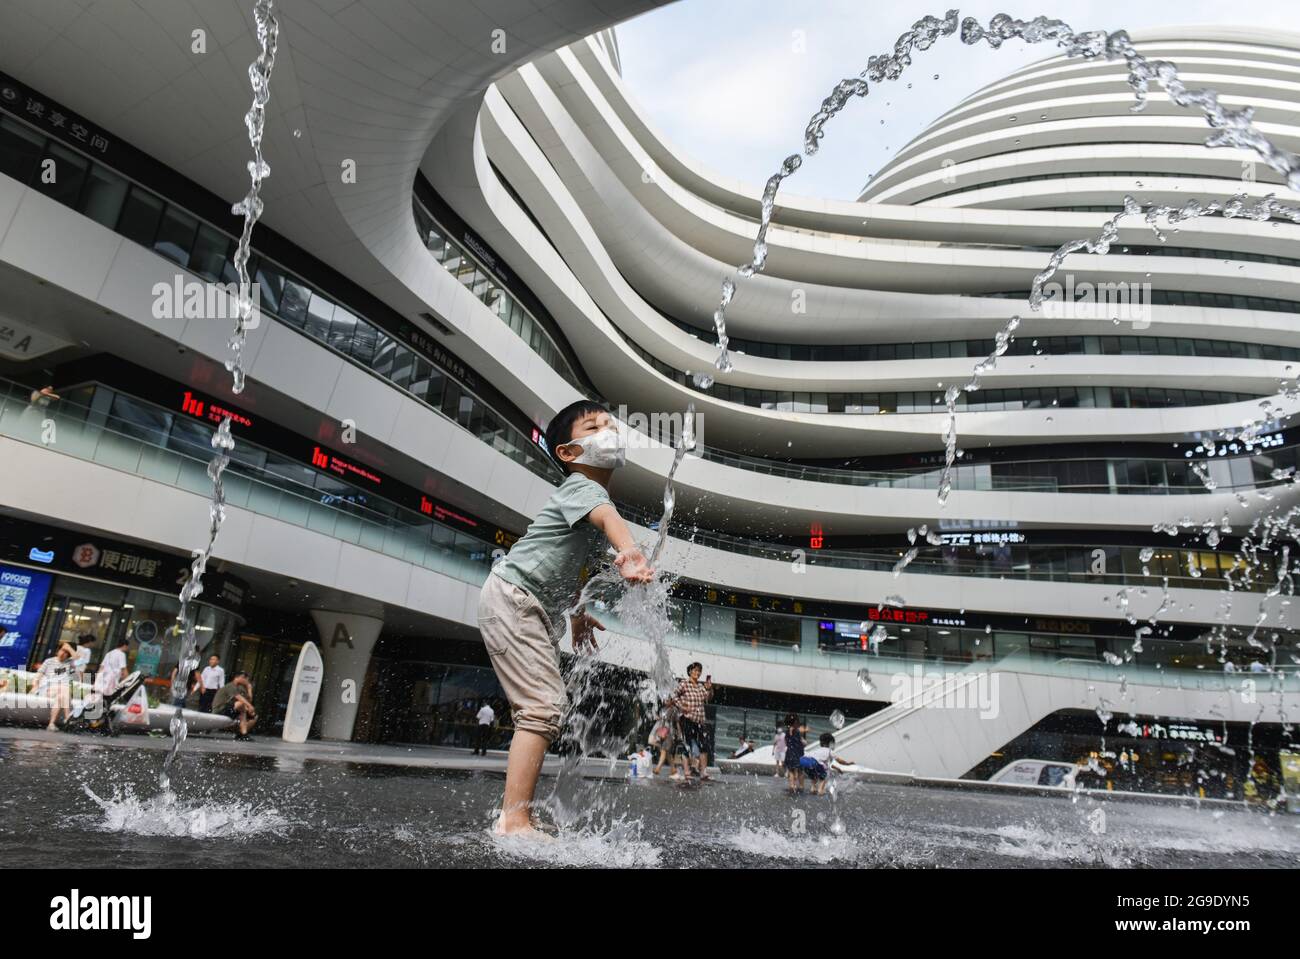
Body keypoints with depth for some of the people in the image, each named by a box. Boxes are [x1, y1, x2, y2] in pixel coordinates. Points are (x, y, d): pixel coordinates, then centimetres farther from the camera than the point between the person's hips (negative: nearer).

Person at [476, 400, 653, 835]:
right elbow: (608, 518, -41)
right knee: (543, 708, -17)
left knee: (542, 708, 14)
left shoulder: (592, 494, 14)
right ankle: (514, 821, -14)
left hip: (540, 610, 11)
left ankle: (515, 816, 23)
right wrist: (630, 552, -61)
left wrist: (577, 613, 29)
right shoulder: (580, 487, -16)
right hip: (512, 598, -11)